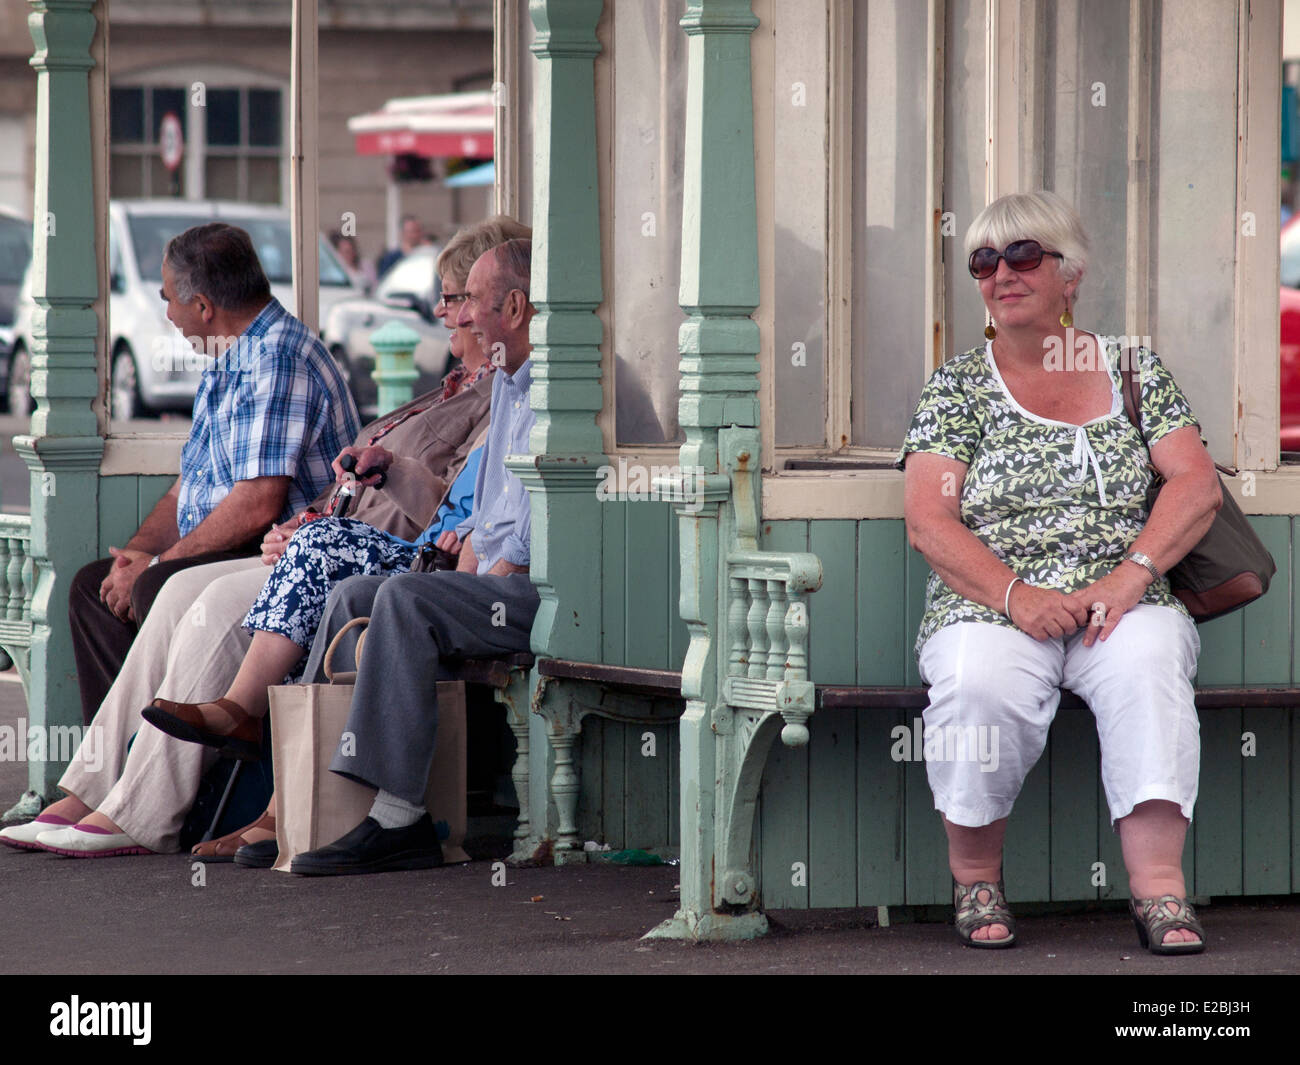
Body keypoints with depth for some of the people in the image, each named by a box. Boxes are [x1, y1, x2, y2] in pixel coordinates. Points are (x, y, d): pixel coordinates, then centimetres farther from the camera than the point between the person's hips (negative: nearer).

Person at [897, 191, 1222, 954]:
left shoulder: (1133, 368, 13)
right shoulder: (958, 387, 10)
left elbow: (1198, 485, 3)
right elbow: (929, 522, 0)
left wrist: (1127, 578, -13)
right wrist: (1016, 595, -16)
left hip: (1122, 602, 1)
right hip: (990, 605, -1)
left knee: (1147, 664, -35)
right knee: (979, 684, -36)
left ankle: (1159, 889, -39)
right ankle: (976, 879, -16)